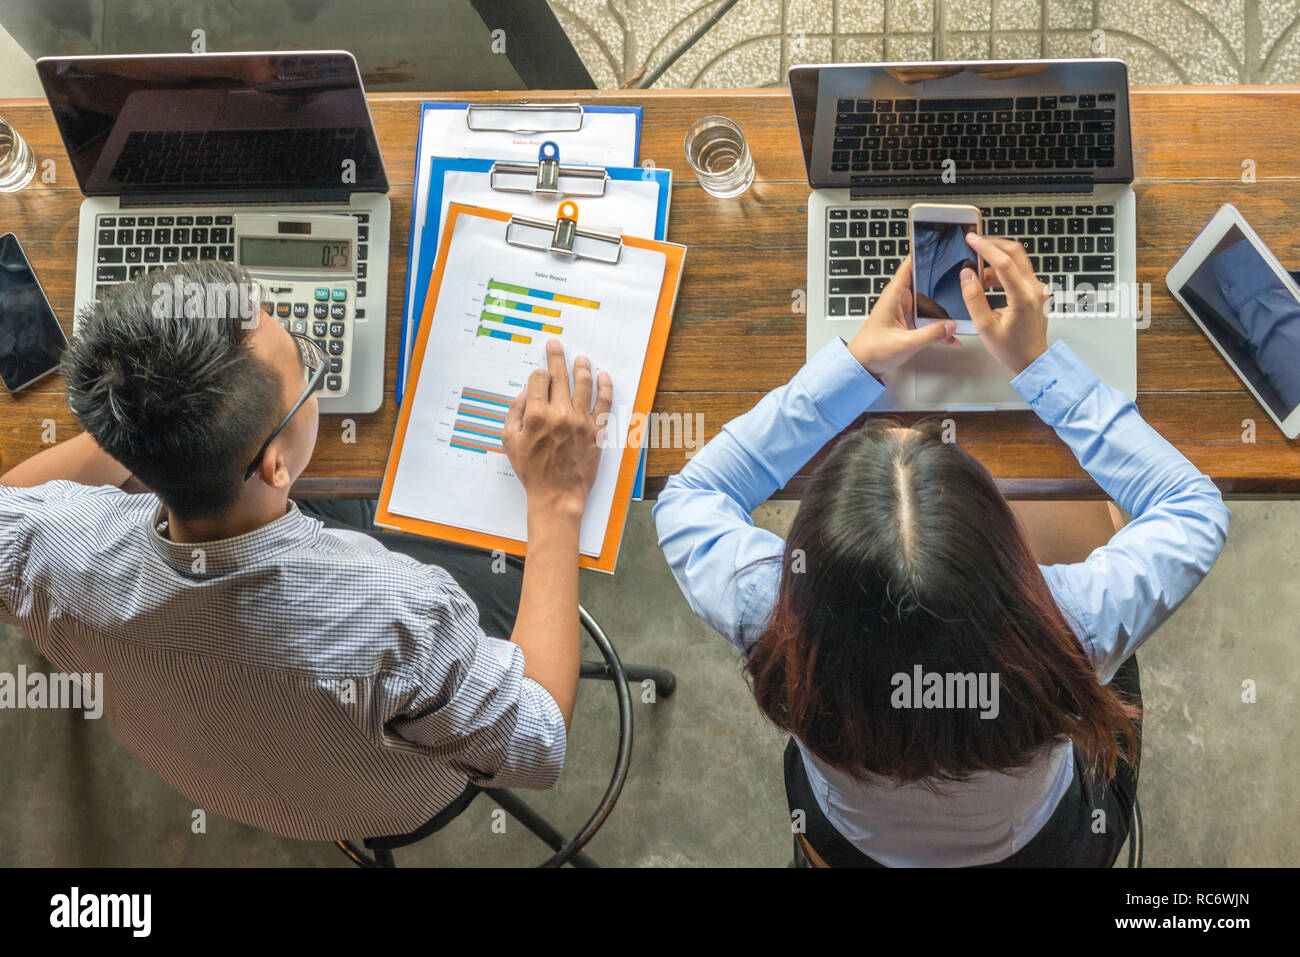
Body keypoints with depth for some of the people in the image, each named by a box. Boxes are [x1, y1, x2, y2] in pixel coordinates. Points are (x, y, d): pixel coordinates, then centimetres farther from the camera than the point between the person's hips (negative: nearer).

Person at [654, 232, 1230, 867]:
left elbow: (688, 497, -19)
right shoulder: (1071, 632, -45)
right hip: (1046, 845, -1)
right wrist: (1037, 361, -27)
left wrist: (854, 360, -24)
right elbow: (1194, 508, -23)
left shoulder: (778, 622, -43)